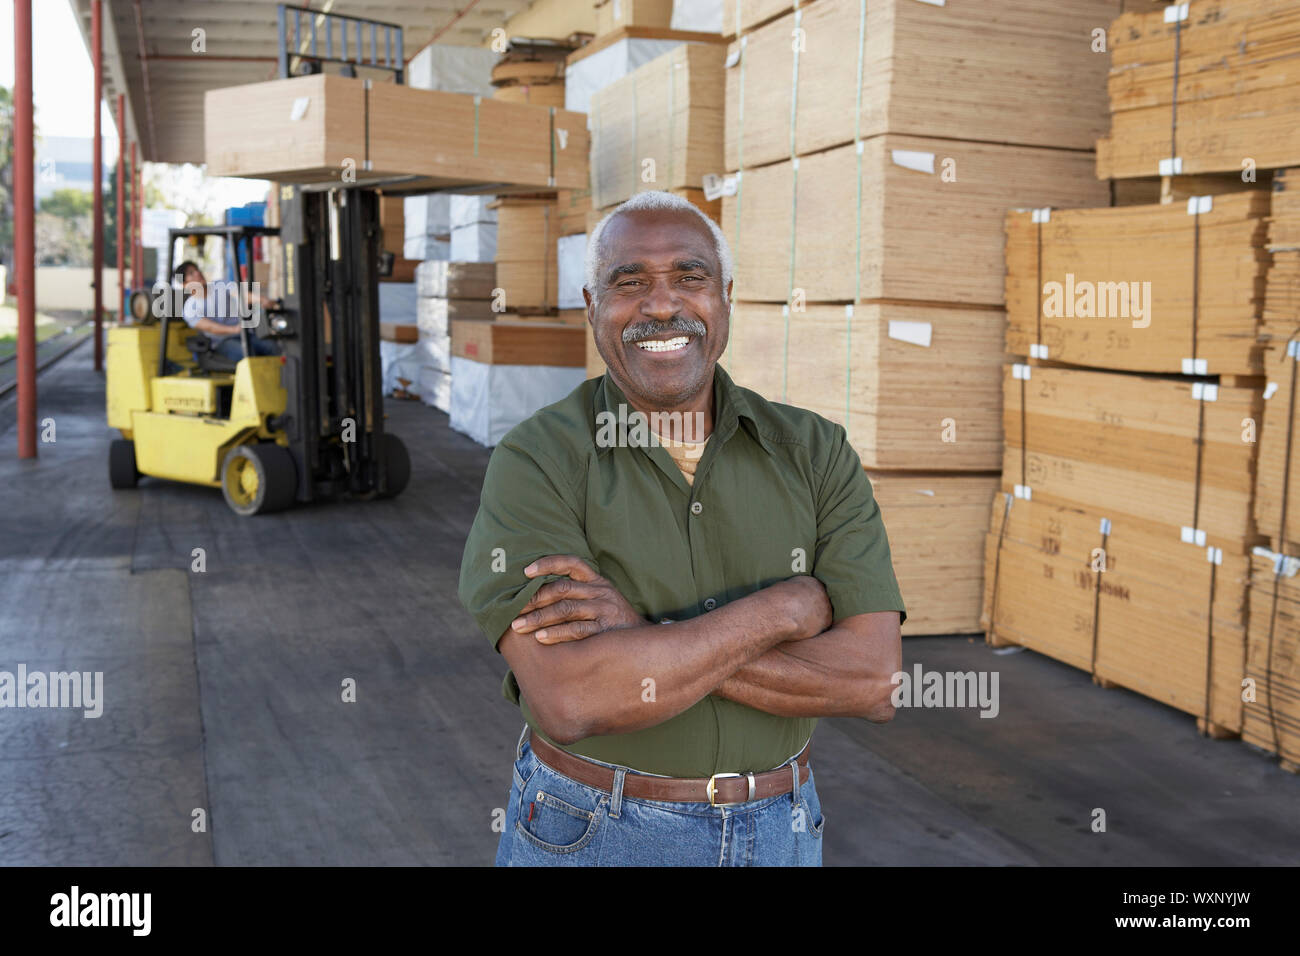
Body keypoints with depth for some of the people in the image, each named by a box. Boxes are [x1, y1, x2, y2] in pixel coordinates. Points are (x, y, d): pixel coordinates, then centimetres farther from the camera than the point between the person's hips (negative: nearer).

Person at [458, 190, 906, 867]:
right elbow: (569, 702, -25)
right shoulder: (534, 463, -14)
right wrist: (786, 608, -20)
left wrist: (643, 637, -23)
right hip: (589, 832, -2)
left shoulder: (816, 453, -6)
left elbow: (874, 681, -15)